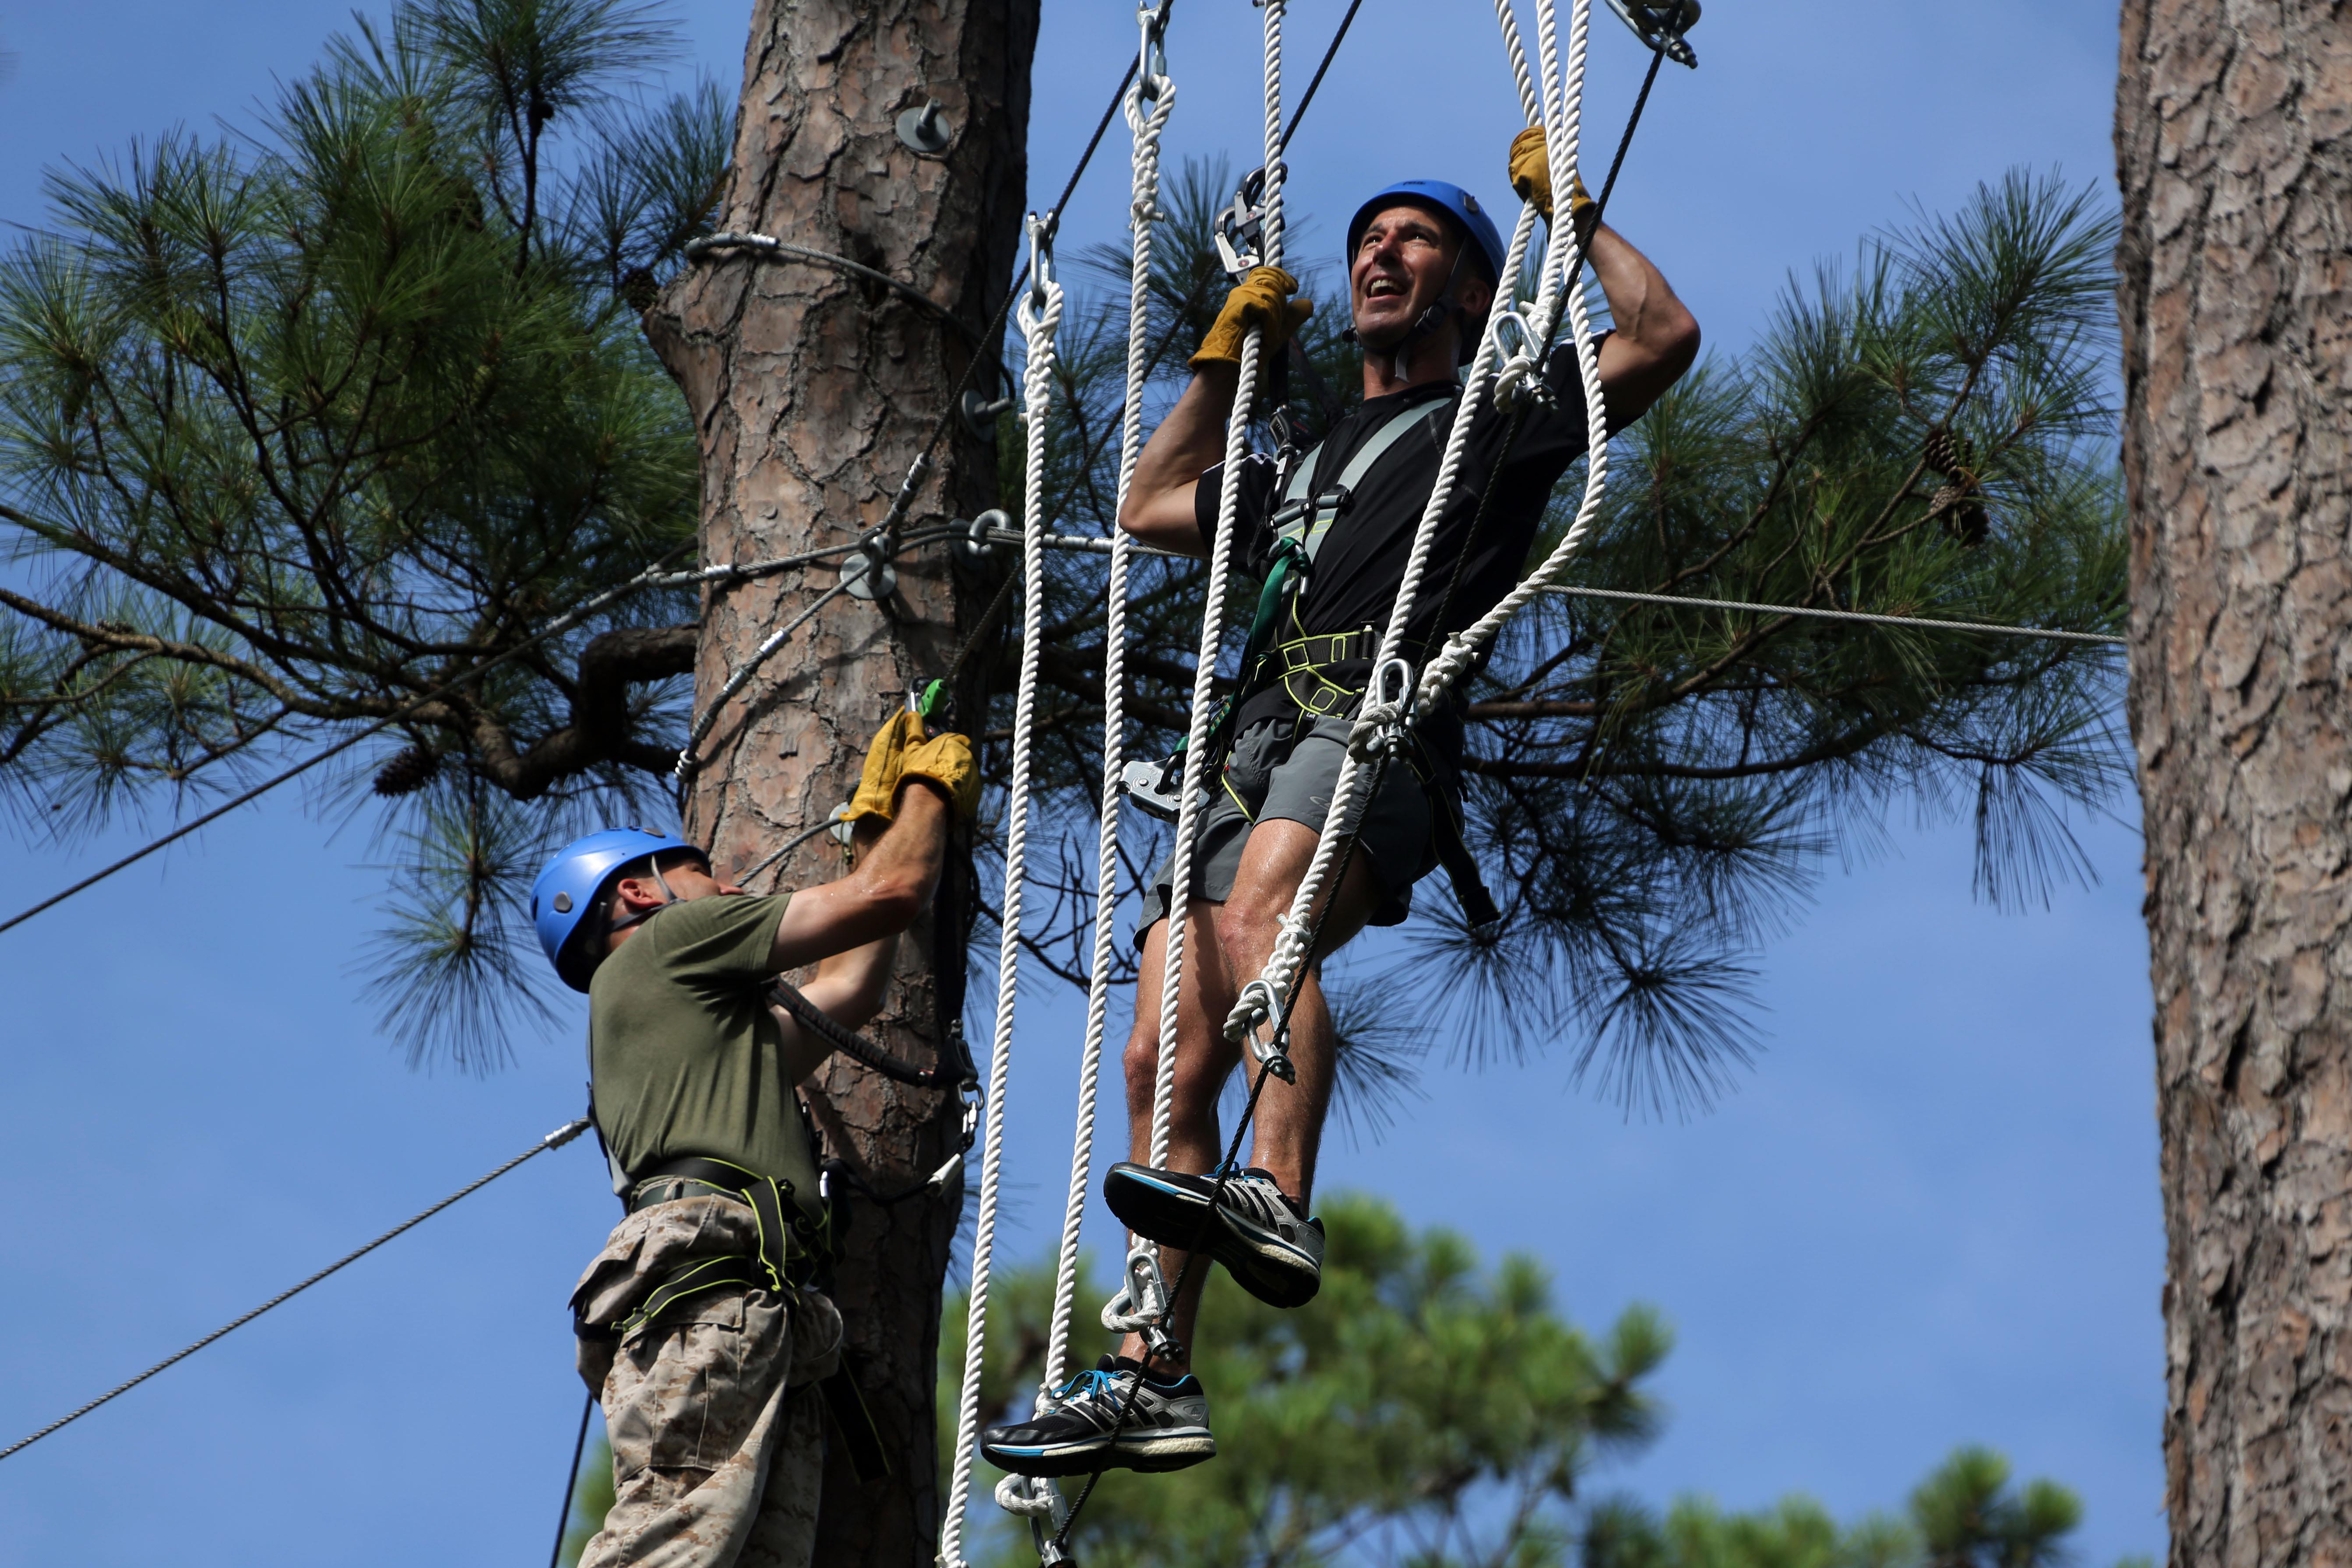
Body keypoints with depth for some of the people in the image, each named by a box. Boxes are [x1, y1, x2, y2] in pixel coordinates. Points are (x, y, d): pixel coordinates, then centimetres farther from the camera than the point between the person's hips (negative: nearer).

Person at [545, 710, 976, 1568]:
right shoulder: (667, 939, 16)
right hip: (714, 1281, -9)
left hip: (769, 1334, 9)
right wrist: (930, 787, 35)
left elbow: (848, 990, 48)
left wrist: (880, 820, 54)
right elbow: (891, 895, 14)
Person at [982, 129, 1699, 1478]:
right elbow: (1149, 508, 51)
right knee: (1165, 1053, -10)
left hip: (1377, 731, -6)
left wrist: (1574, 211, 18)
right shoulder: (1299, 477, 39)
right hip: (1250, 755, 6)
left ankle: (1276, 1201, -53)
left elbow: (1664, 340, 9)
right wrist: (1227, 353, 48)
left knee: (1262, 909, -38)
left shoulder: (1493, 426, 20)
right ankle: (1154, 1380, -15)